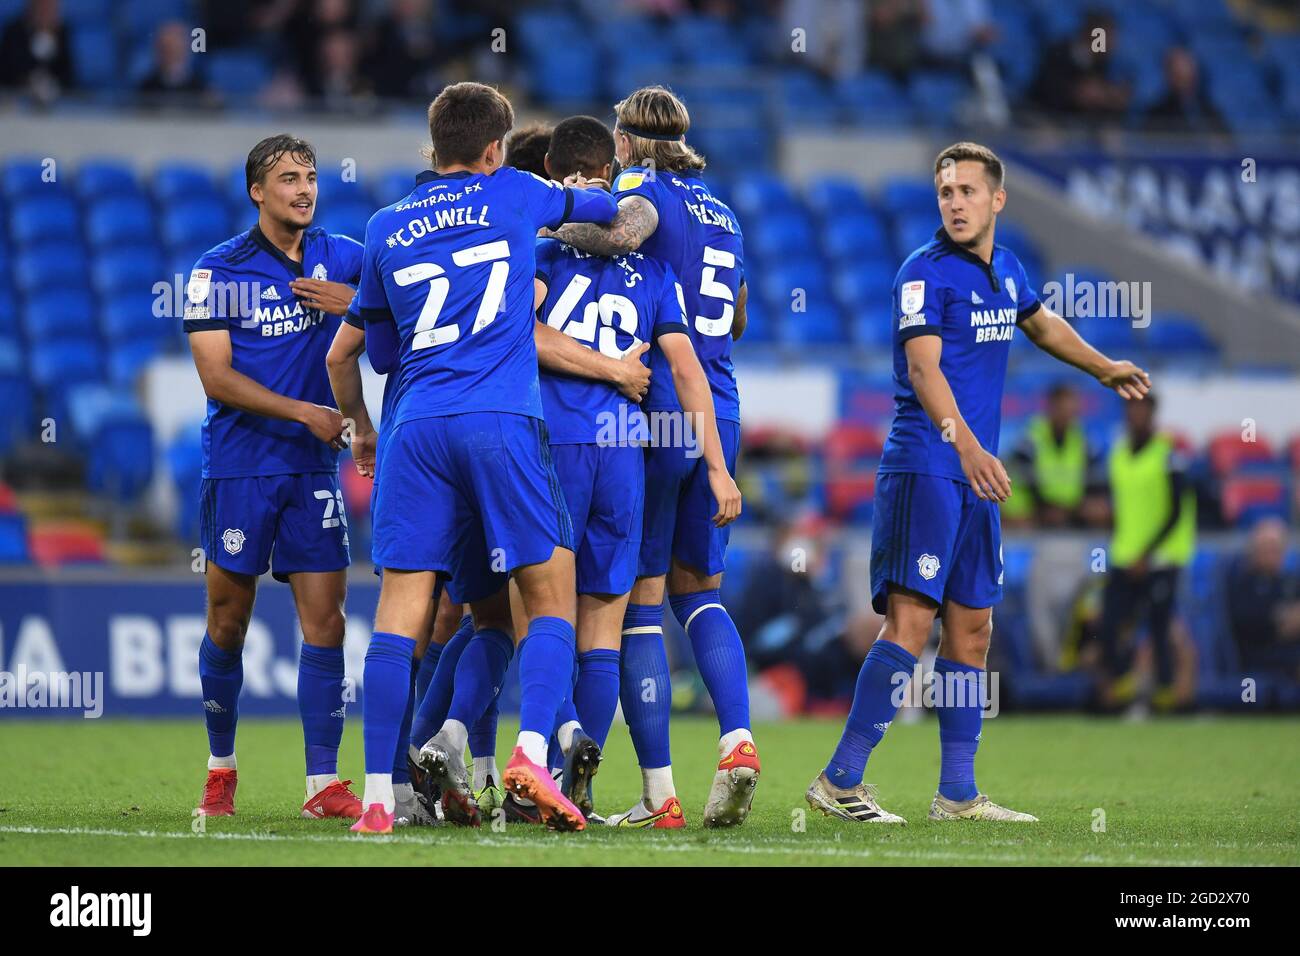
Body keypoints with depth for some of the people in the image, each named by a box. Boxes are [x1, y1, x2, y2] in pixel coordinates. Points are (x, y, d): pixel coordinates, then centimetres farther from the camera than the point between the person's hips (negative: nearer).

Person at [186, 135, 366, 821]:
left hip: (314, 467, 2)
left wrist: (354, 301, -11)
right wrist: (304, 412, -17)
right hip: (239, 466, -2)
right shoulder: (217, 271, -2)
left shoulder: (342, 259, 7)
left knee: (324, 618, -5)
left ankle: (323, 783, -4)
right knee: (228, 621, 4)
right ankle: (220, 767, 22)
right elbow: (217, 378, -8)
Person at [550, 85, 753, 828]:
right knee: (700, 589, 16)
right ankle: (737, 740, -6)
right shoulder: (723, 214, 19)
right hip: (719, 417, 6)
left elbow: (627, 231, -28)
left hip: (653, 416, -6)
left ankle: (659, 790, -2)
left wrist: (557, 234, -13)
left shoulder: (644, 187, -3)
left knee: (640, 598, -1)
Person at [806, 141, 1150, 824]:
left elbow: (1041, 324, 37)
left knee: (971, 629, 8)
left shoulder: (1006, 270, 15)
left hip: (977, 472, 8)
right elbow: (923, 366, -21)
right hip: (924, 467, -8)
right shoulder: (926, 271, -9)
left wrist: (1104, 369, 44)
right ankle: (839, 782, -16)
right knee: (911, 619, -16)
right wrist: (965, 443, -35)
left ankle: (957, 794, 14)